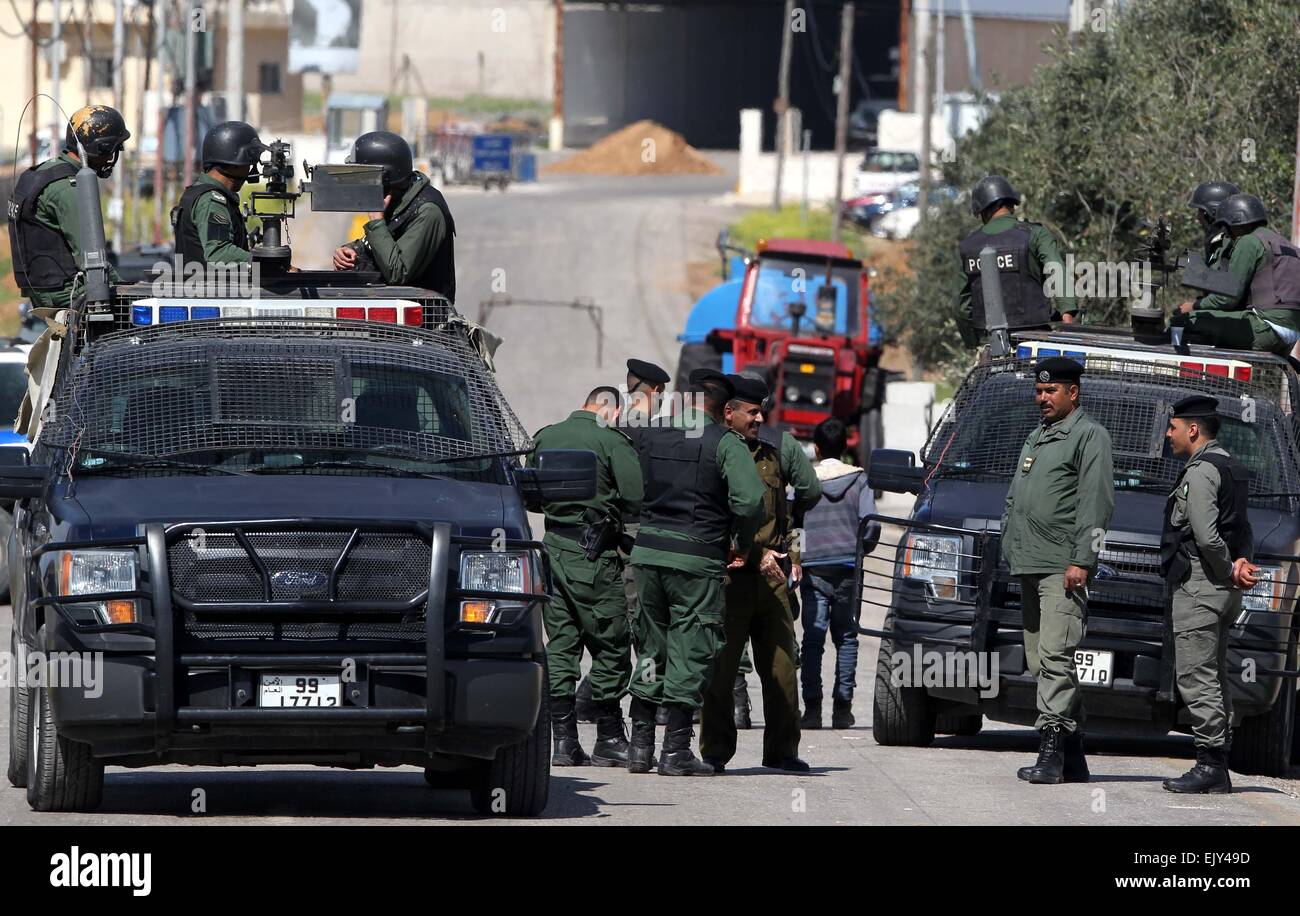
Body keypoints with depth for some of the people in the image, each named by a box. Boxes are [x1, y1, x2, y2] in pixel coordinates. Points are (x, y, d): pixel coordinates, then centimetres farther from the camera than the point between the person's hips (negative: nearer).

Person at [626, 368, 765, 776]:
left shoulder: (649, 436, 8)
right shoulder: (725, 443, -6)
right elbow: (749, 500, -16)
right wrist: (742, 543, -1)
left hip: (648, 551, 4)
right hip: (697, 558, -4)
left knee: (649, 648, 14)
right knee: (689, 651, 1)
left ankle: (640, 743, 15)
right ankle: (676, 750, -1)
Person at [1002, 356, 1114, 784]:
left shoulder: (1088, 436, -3)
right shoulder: (1036, 438, 23)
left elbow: (1096, 503, -11)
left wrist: (1081, 561, -18)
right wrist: (1010, 549, 20)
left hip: (1063, 568, -9)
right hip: (1030, 569, 9)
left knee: (1055, 656, -16)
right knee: (1041, 663, 7)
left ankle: (1052, 752, -21)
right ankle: (1072, 757, 9)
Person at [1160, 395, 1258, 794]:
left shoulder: (1200, 472, -13)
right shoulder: (1233, 469, 19)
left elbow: (1206, 536, -21)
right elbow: (1244, 529, 16)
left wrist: (1230, 571, -8)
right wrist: (1242, 562, -2)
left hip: (1199, 583, -10)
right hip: (1224, 592, 10)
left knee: (1195, 674, -10)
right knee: (1214, 676, 11)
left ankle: (1210, 762, -14)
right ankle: (1217, 767, 12)